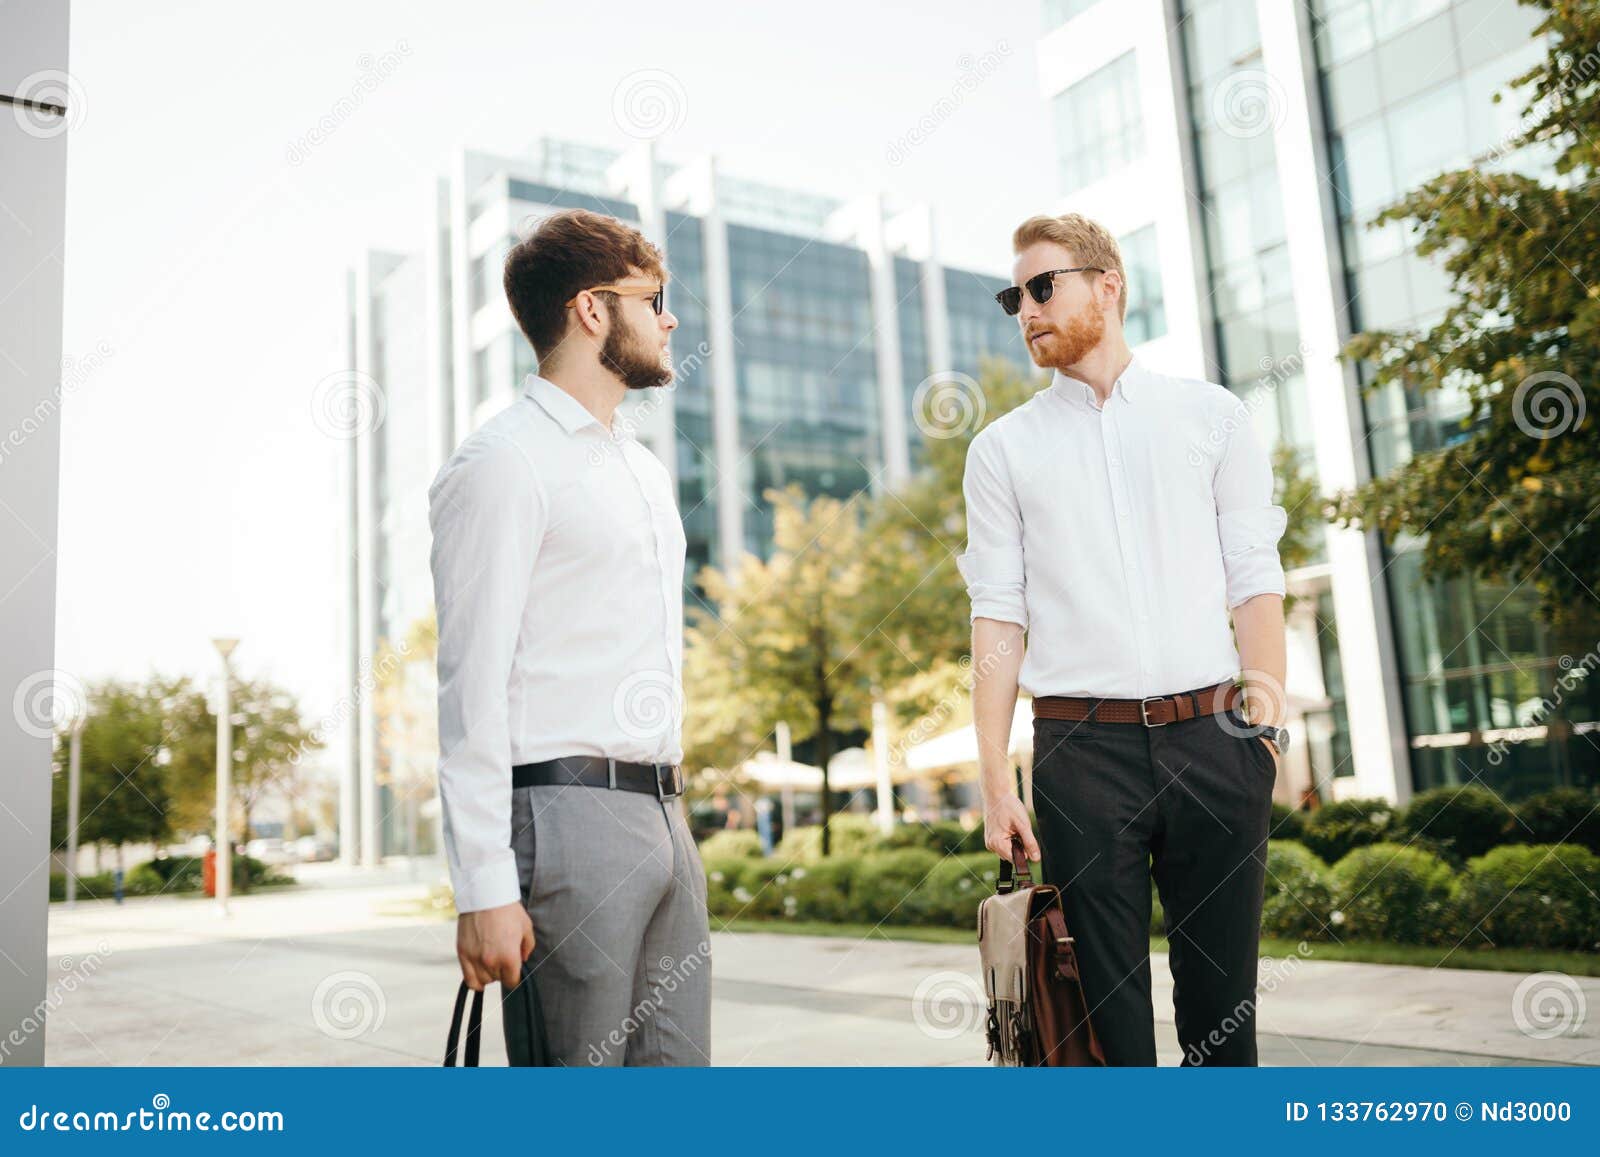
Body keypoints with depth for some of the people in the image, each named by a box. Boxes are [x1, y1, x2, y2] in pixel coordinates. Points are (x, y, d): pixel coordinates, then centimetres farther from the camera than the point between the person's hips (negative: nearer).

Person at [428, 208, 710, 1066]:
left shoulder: (645, 471, 20)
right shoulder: (504, 462, -6)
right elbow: (472, 687, -12)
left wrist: (671, 814, 19)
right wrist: (484, 887, -16)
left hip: (662, 812, 8)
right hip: (568, 816, -8)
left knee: (678, 1059, 9)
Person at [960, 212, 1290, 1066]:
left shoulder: (1210, 415, 10)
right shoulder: (1003, 448, 9)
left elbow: (1255, 581, 5)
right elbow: (996, 616, 3)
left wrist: (1265, 725, -6)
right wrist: (995, 781, -4)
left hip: (1210, 738, 0)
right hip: (1081, 746, 0)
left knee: (1221, 993, 8)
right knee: (1107, 1002, 5)